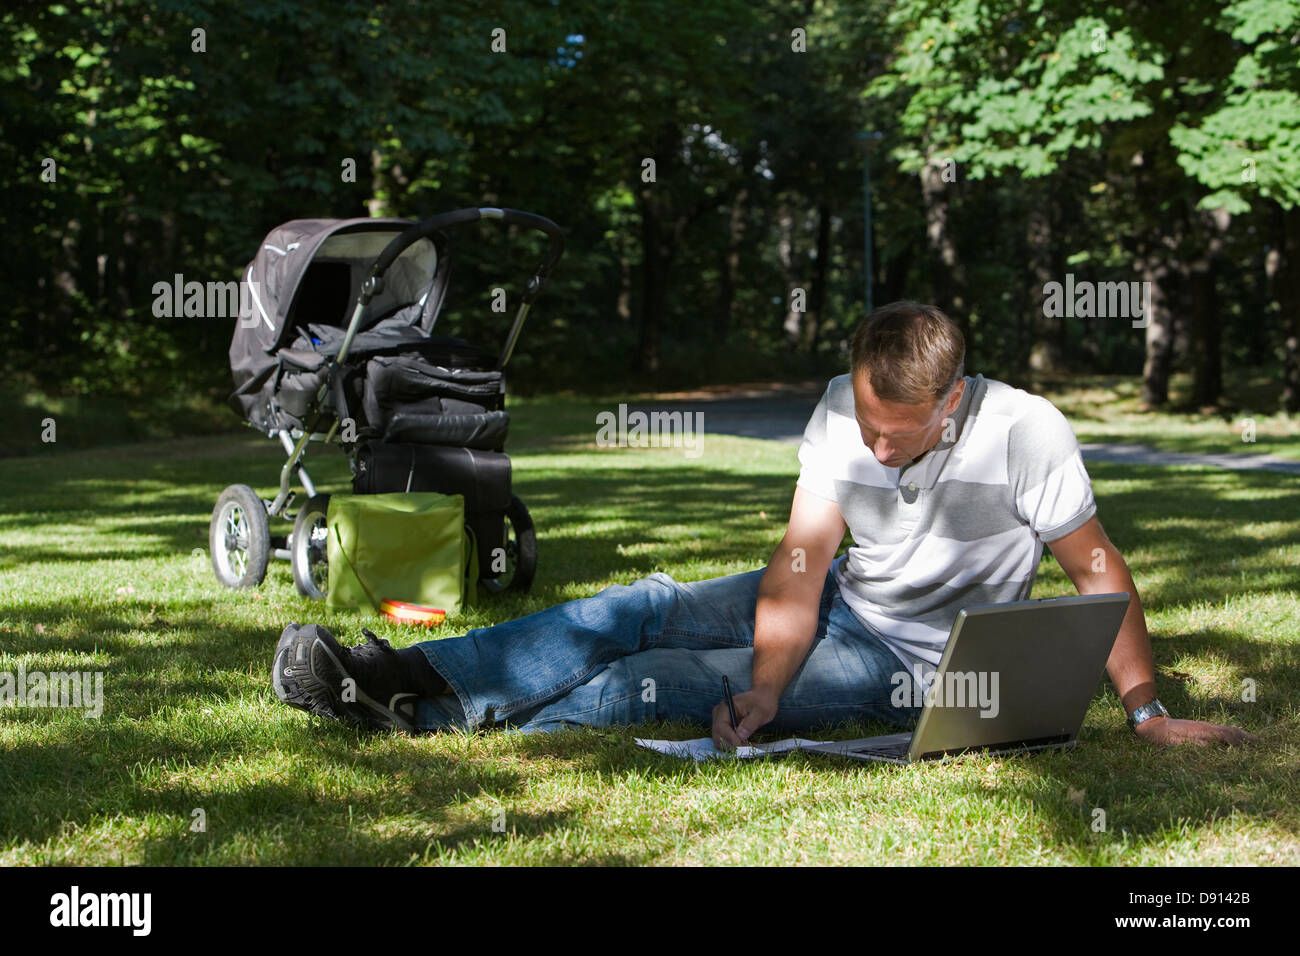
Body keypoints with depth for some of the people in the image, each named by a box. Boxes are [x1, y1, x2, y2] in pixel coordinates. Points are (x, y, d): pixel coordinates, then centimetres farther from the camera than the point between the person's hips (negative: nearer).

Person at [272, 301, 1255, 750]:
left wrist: (1148, 713, -19)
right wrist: (766, 686, -30)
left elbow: (1098, 567, -16)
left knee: (664, 677, -22)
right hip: (839, 601, 5)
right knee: (643, 608, -12)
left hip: (918, 669, -5)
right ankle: (397, 680, -16)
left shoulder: (1024, 432, -24)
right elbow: (802, 558, -15)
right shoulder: (844, 405, -11)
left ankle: (451, 734, -17)